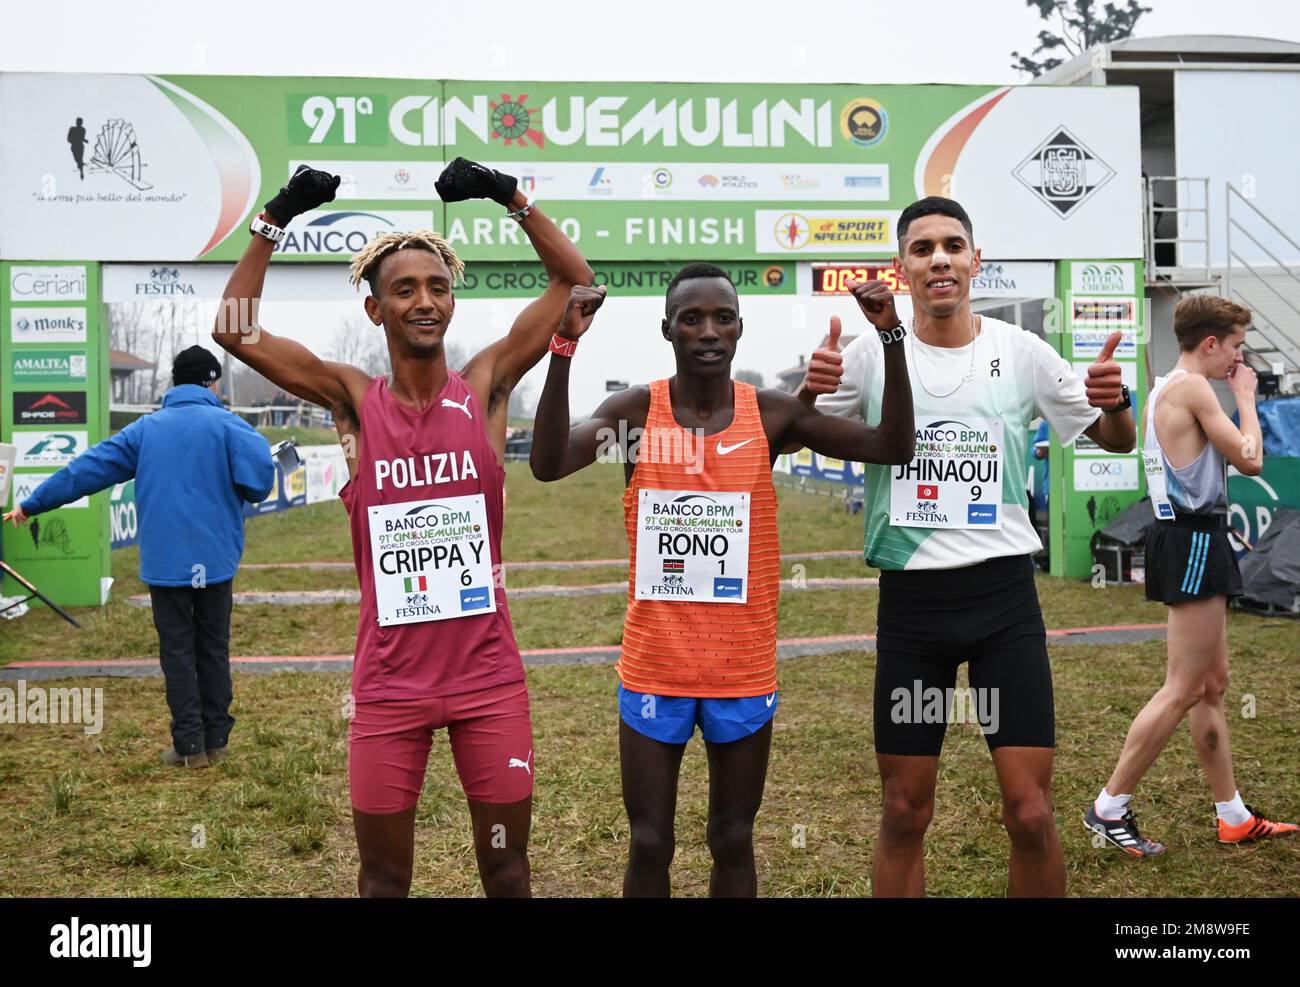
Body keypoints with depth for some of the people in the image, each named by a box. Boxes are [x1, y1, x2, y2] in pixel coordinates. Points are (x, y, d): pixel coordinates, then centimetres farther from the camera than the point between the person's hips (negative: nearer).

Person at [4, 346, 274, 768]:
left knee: (178, 652, 6)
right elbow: (258, 478, -18)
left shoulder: (145, 429, 7)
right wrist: (236, 495, 6)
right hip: (215, 558, -1)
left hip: (165, 561, 1)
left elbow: (88, 468, 9)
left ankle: (190, 744, 6)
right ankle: (216, 739, 14)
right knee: (213, 648, 11)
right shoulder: (227, 424, -3)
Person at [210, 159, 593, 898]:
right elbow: (236, 331, -5)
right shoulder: (354, 400, -1)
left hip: (488, 672, 0)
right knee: (384, 875, 11)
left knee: (506, 868, 11)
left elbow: (577, 282, 0)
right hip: (389, 680, 0)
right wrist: (277, 220, -10)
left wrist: (512, 199, -8)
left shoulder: (487, 386, 0)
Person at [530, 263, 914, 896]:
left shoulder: (773, 413, -2)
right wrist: (565, 347, -31)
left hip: (743, 669, 1)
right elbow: (547, 464, -22)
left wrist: (891, 338, -19)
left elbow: (893, 448, -8)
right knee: (649, 845, 9)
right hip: (654, 667, -1)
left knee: (733, 843, 14)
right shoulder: (635, 410, -5)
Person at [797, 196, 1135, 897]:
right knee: (904, 814, 7)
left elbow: (1115, 442, 11)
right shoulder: (873, 354, 0)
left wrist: (1114, 402, -13)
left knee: (1030, 814, -3)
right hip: (909, 601, 0)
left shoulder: (1020, 352, 1)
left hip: (1004, 595, 0)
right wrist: (809, 393, -19)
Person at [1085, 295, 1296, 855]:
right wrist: (1246, 398, 0)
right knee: (1183, 691, -7)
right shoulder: (1192, 388, -14)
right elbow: (1250, 460, -11)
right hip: (1193, 542, -11)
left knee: (1213, 684, 14)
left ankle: (1234, 818, 21)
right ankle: (1109, 809, -3)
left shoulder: (1165, 390, 17)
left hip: (1188, 540, 11)